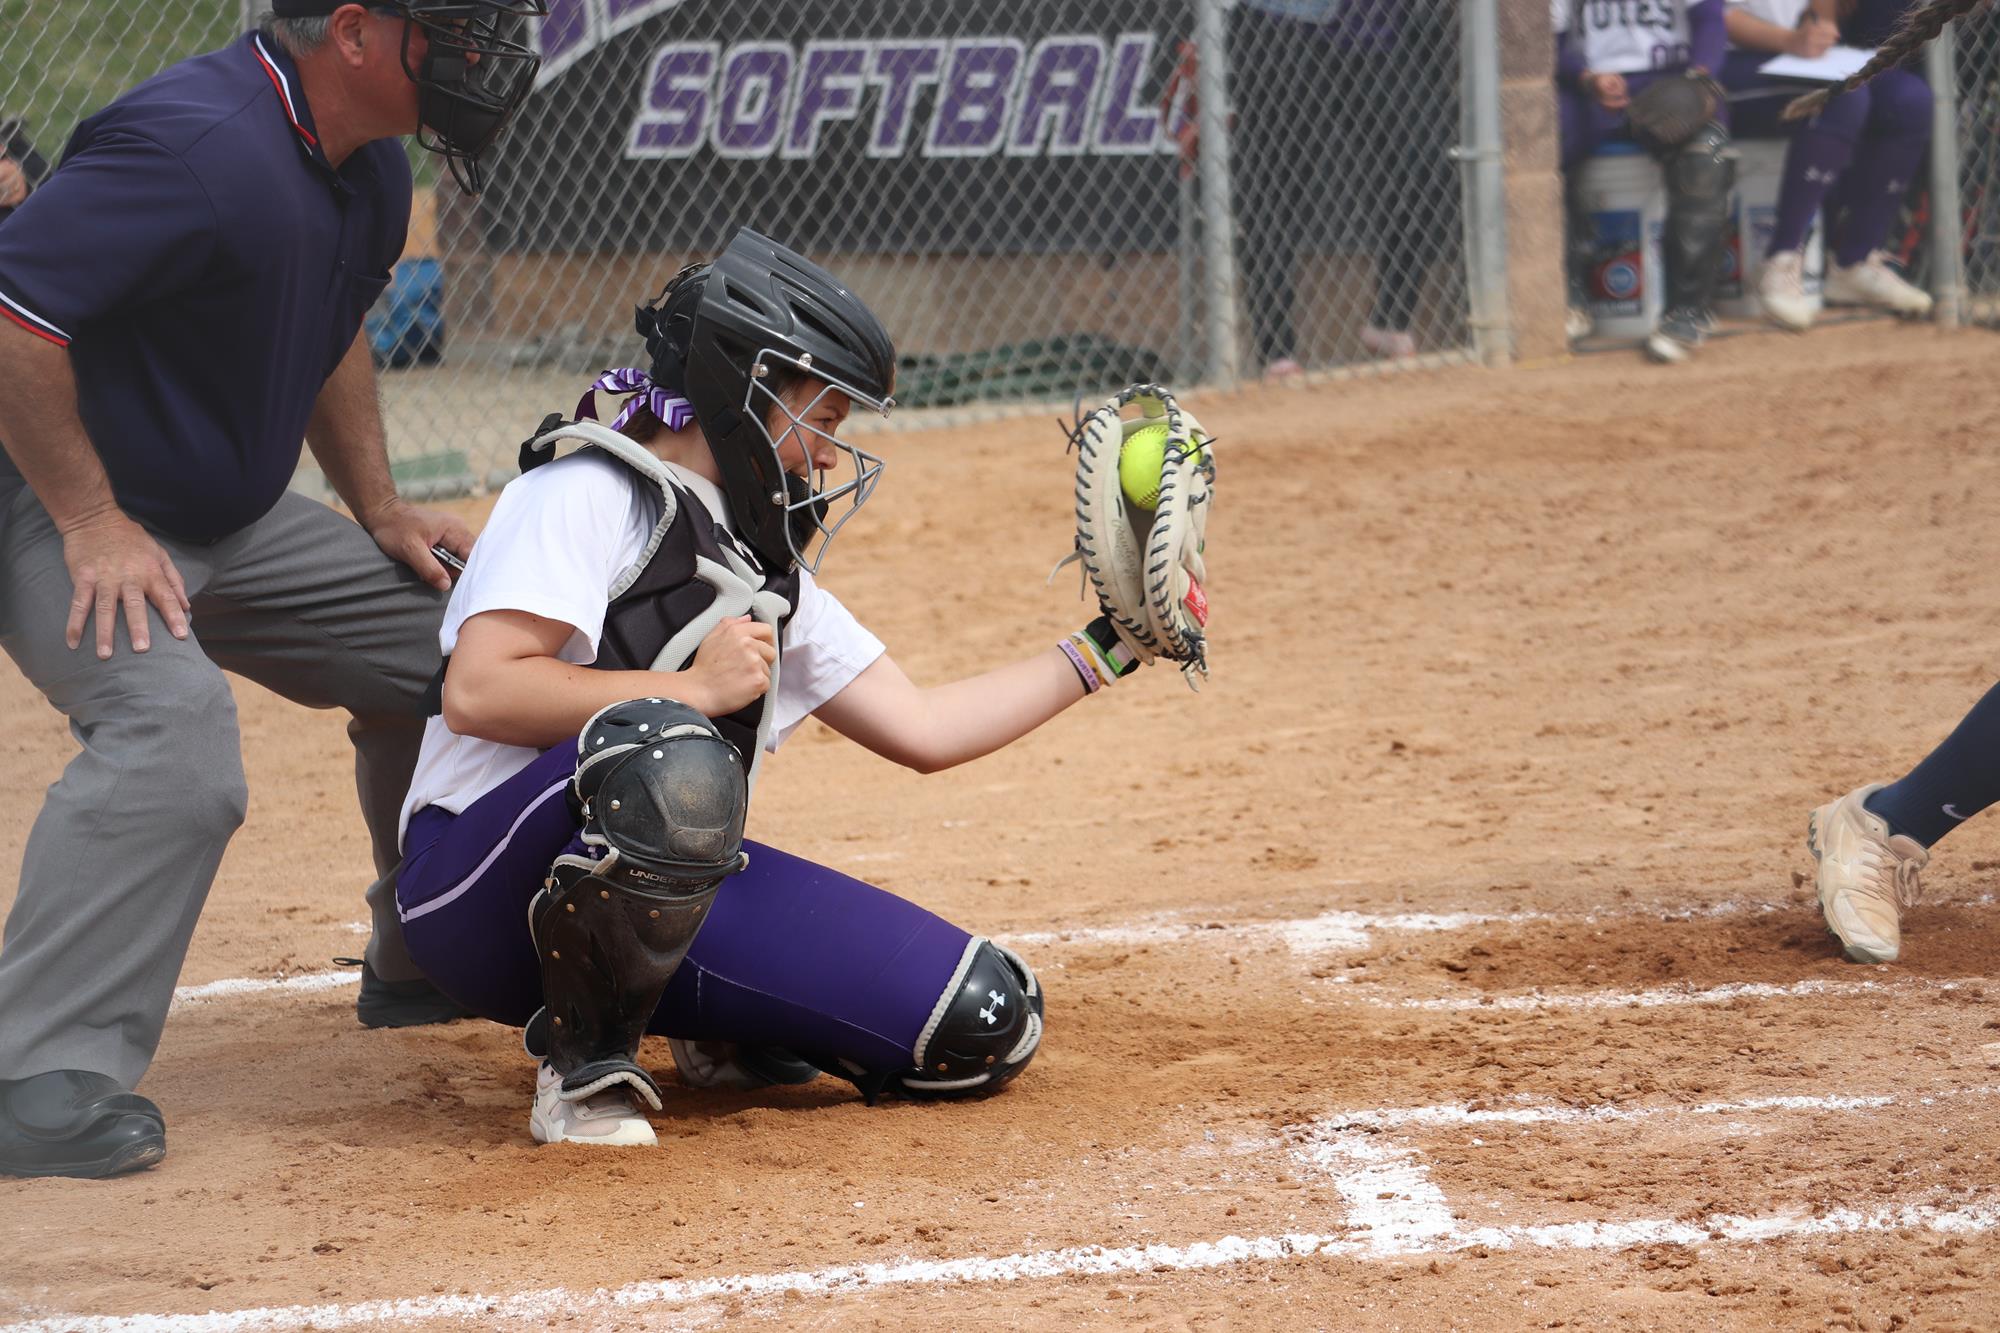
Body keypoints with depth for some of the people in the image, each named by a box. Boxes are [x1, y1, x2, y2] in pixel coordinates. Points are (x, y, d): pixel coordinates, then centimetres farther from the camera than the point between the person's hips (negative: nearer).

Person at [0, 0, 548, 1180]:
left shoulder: (371, 175, 4)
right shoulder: (201, 146, -28)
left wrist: (378, 508, 16)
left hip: (232, 513, 10)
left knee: (443, 637, 12)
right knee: (175, 726, -33)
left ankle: (425, 964, 30)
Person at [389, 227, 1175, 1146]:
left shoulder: (770, 576, 17)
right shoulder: (588, 495, -9)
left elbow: (923, 730, 21)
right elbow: (476, 692, -23)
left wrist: (1102, 652, 20)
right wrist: (695, 689, -19)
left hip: (664, 893, 7)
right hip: (482, 890, -7)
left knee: (985, 1023, -8)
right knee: (672, 760, -41)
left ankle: (725, 1036, 16)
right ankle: (583, 1066, -18)